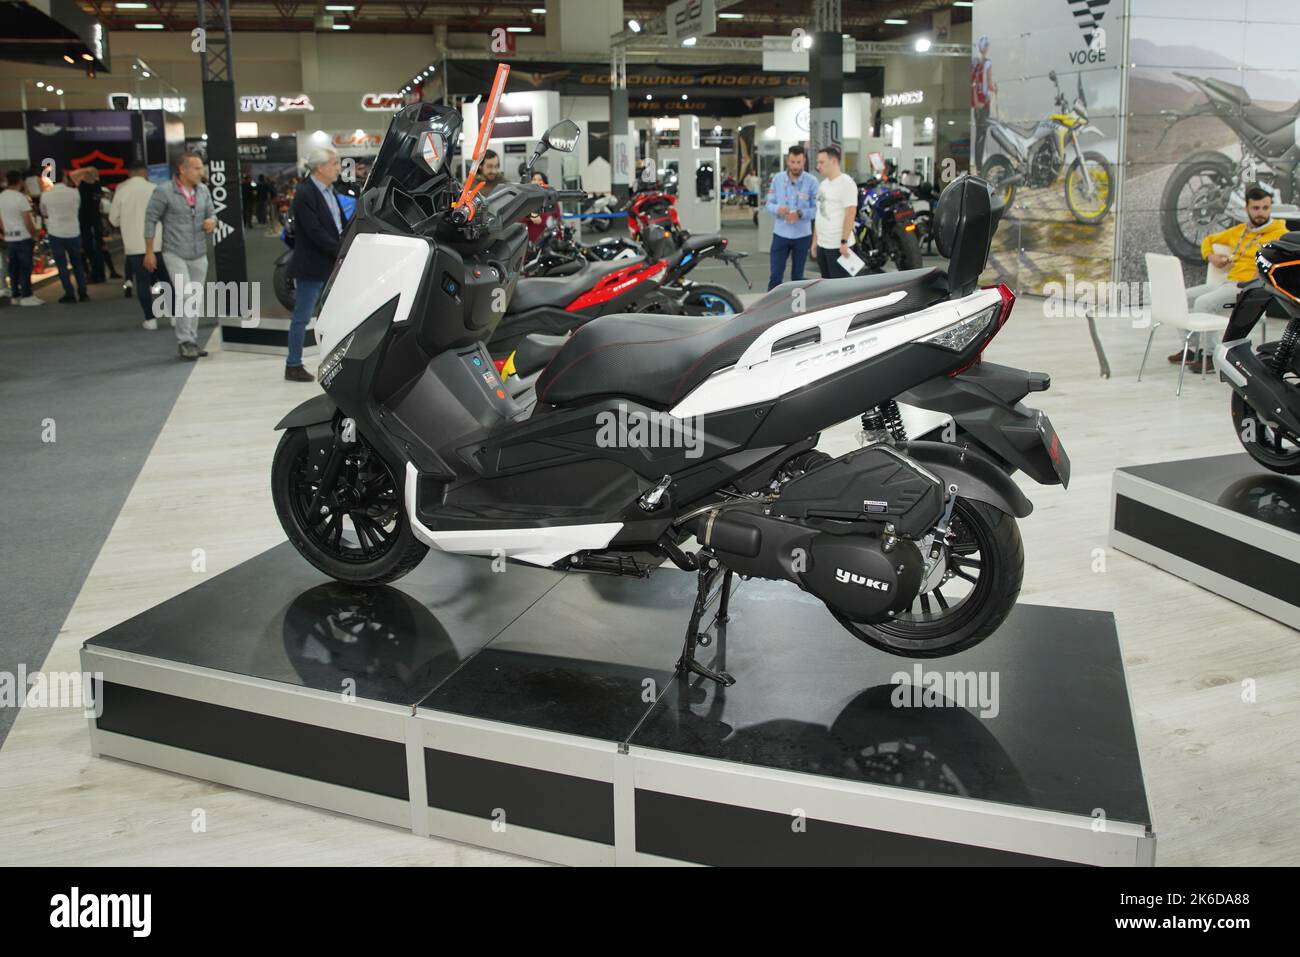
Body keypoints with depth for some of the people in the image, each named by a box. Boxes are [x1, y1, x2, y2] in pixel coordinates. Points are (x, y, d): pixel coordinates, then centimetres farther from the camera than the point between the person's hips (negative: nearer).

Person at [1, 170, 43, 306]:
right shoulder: (20, 197, -14)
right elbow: (27, 221, -16)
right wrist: (34, 235, -4)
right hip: (23, 237, -7)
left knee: (14, 268, 11)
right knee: (25, 267, -3)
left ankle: (16, 295, 15)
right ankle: (26, 296, -3)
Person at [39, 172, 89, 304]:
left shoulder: (45, 195, -6)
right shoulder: (74, 193, -7)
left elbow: (44, 213, 9)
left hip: (55, 233, -1)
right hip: (73, 232, 1)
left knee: (62, 265, 5)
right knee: (77, 264, 14)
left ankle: (70, 294, 2)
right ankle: (83, 293, 12)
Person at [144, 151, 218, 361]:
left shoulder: (203, 190, 4)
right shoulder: (164, 192, -11)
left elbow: (212, 212, 16)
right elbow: (150, 219, -6)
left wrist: (212, 221, -10)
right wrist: (149, 251, -5)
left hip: (199, 255, 5)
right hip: (175, 254, -5)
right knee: (185, 296, -16)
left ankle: (192, 341, 21)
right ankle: (184, 341, -5)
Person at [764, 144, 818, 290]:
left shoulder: (811, 181, -8)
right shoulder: (777, 179, 1)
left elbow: (817, 208, -9)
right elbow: (769, 204, 3)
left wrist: (800, 214, -26)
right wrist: (778, 209, -20)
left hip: (802, 235, -1)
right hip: (780, 233, 1)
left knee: (797, 276, 11)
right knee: (775, 275, -1)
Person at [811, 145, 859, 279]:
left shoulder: (846, 183, -12)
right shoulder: (823, 184, 15)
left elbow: (850, 214, -17)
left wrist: (844, 242, -21)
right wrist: (815, 239, 17)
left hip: (838, 246, -9)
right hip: (822, 244, 9)